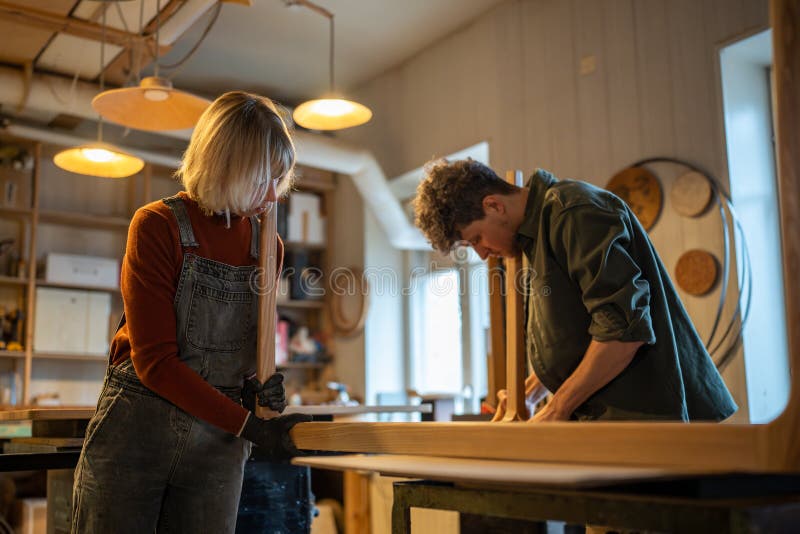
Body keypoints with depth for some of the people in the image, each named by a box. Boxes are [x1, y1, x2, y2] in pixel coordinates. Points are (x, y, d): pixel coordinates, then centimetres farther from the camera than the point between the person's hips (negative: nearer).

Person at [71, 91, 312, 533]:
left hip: (216, 446, 4)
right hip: (134, 430, -4)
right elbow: (154, 360, -16)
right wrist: (247, 426, -19)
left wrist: (261, 380, -6)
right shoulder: (157, 226, -11)